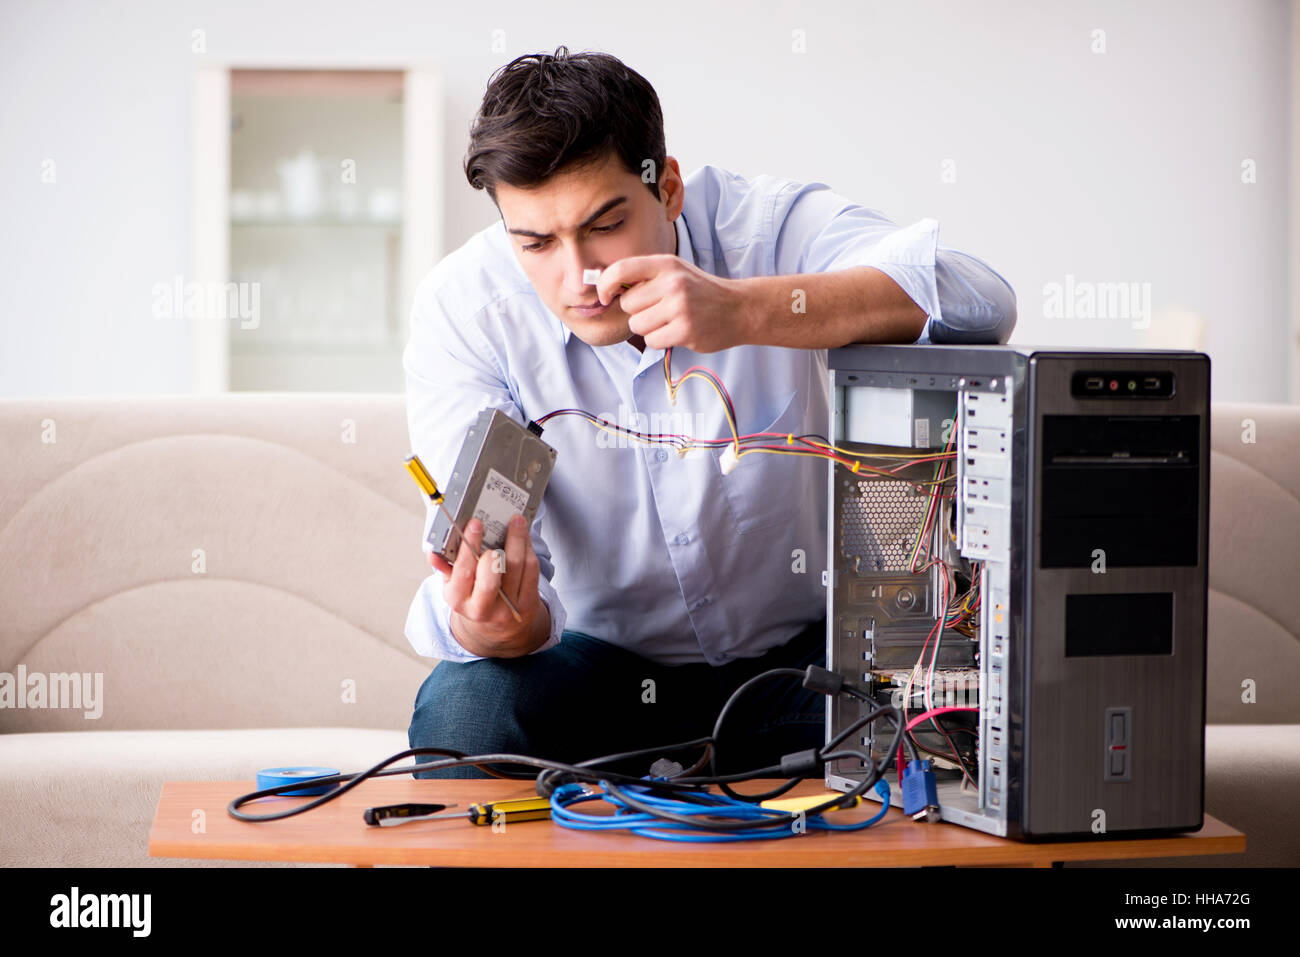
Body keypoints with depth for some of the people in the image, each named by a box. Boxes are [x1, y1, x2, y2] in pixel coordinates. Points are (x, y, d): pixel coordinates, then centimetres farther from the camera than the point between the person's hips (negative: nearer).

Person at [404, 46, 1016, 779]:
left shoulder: (773, 228, -18)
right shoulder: (462, 310, -14)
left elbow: (981, 302, -36)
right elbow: (479, 545, -21)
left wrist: (743, 311, -48)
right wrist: (491, 628, -46)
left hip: (802, 649, 0)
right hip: (604, 657, 1)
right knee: (461, 713, -29)